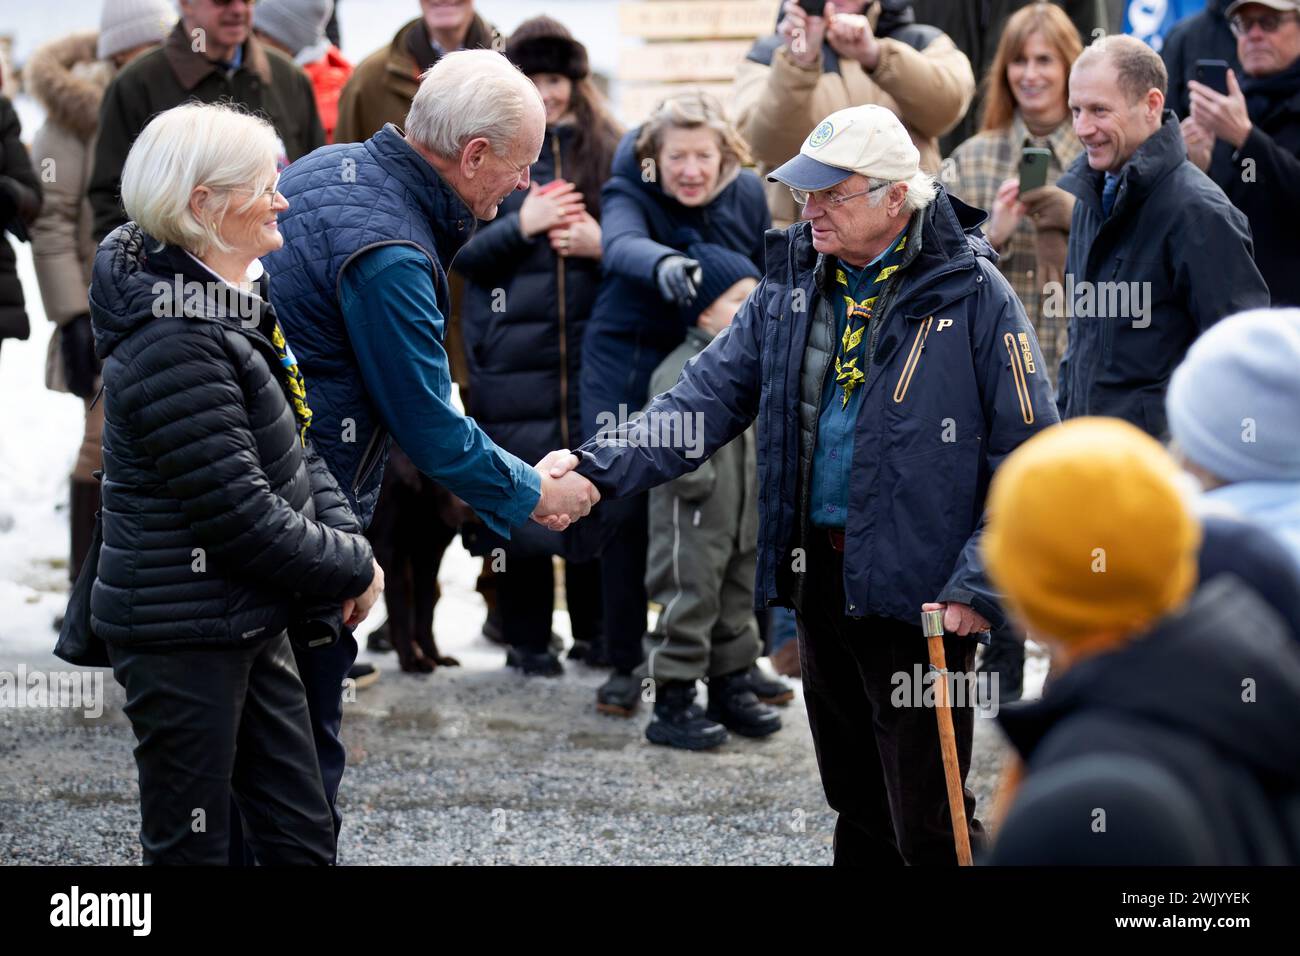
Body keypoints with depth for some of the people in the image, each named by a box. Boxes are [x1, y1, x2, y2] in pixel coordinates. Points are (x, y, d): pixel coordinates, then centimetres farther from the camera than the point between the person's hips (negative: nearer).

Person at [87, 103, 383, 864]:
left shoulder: (238, 304, 8)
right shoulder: (175, 345, -23)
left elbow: (295, 448, 13)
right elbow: (242, 515, -23)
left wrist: (345, 537, -3)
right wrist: (352, 570, -10)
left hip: (251, 625, 9)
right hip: (183, 637, -9)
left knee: (303, 834, 14)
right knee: (193, 846, 3)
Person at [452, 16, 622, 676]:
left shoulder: (612, 150, 8)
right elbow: (454, 248, 2)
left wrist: (605, 243, -8)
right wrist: (518, 226, -13)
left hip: (596, 344, 1)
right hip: (512, 355, -1)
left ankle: (595, 631, 18)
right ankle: (526, 638, 12)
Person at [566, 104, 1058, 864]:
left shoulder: (972, 295, -10)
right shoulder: (792, 287, 7)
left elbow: (1031, 460, -10)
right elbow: (710, 397, 1)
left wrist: (980, 587, -17)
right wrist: (601, 468, -14)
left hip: (918, 594, -6)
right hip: (820, 584, 6)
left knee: (930, 829, -4)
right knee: (859, 810, 18)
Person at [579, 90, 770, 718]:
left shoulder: (747, 195, -2)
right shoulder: (629, 194, -14)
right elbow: (621, 246, -38)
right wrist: (663, 264, -59)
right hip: (628, 368, -2)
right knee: (625, 513, -3)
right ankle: (623, 665, 10)